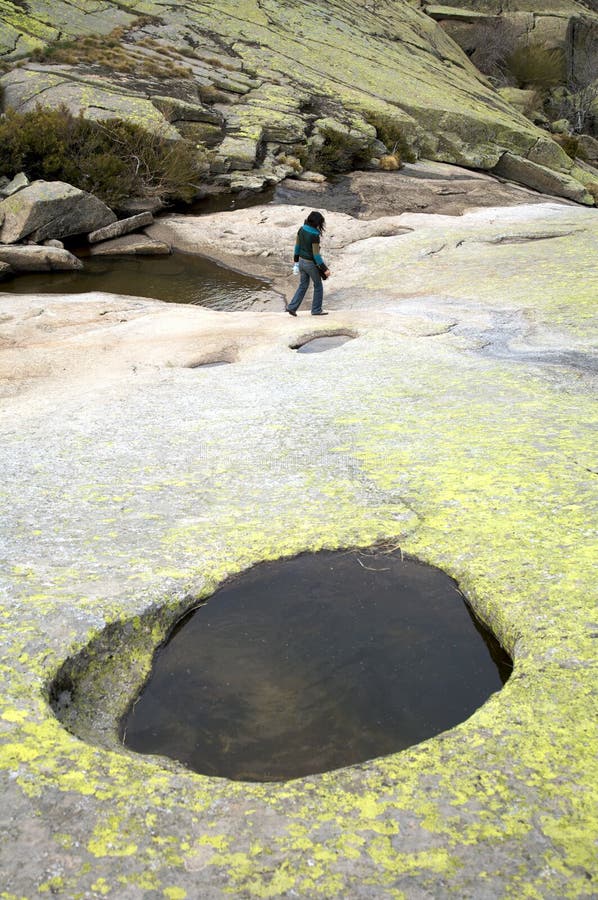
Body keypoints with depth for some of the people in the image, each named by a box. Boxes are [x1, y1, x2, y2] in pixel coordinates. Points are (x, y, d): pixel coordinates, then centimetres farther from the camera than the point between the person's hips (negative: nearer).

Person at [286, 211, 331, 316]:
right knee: (318, 285, 14)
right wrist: (325, 269, -17)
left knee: (303, 285, 20)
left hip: (302, 261, 7)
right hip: (311, 263, -7)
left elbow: (297, 245, 6)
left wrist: (296, 260, 18)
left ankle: (292, 307, 14)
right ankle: (316, 309, 23)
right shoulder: (315, 235, -27)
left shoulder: (302, 229, -5)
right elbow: (316, 255, -24)